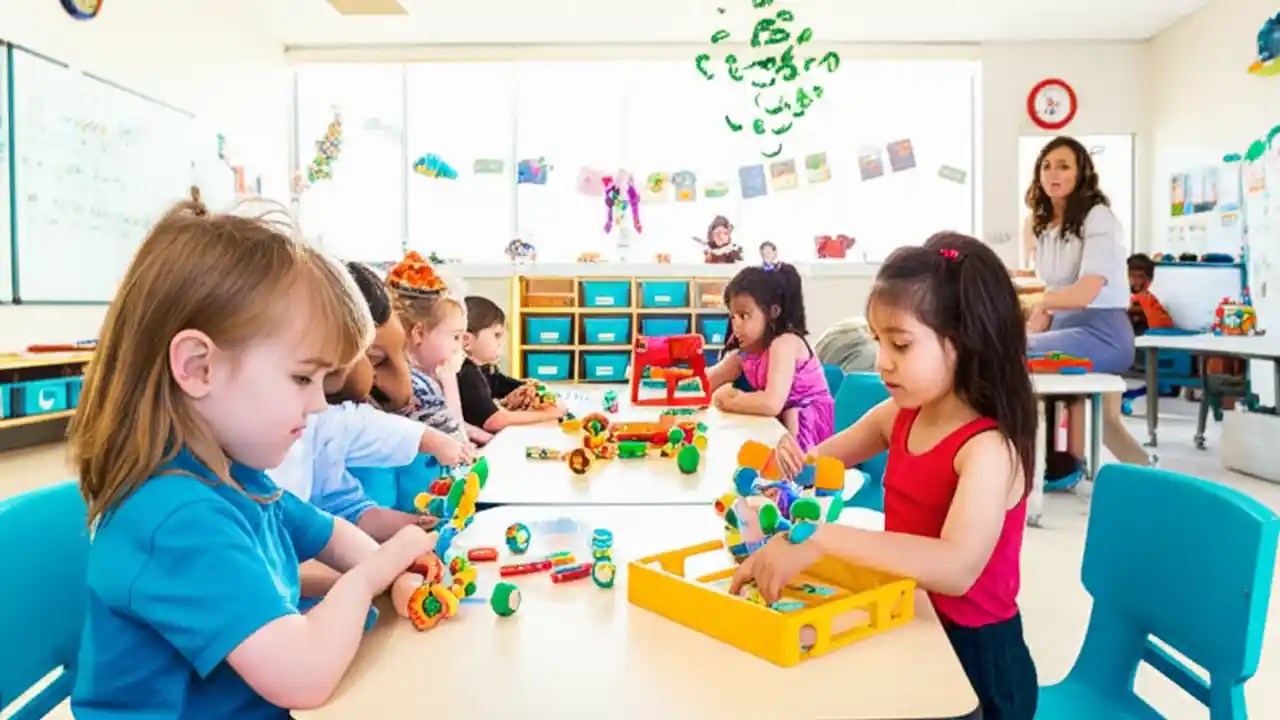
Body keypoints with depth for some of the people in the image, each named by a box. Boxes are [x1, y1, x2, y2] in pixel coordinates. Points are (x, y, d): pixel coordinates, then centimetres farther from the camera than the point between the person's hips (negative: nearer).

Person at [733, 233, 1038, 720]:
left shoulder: (989, 446, -23)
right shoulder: (898, 416, -3)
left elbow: (956, 568, -38)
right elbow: (826, 459, 13)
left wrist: (821, 538, -44)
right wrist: (791, 462, -11)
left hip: (972, 653, -6)